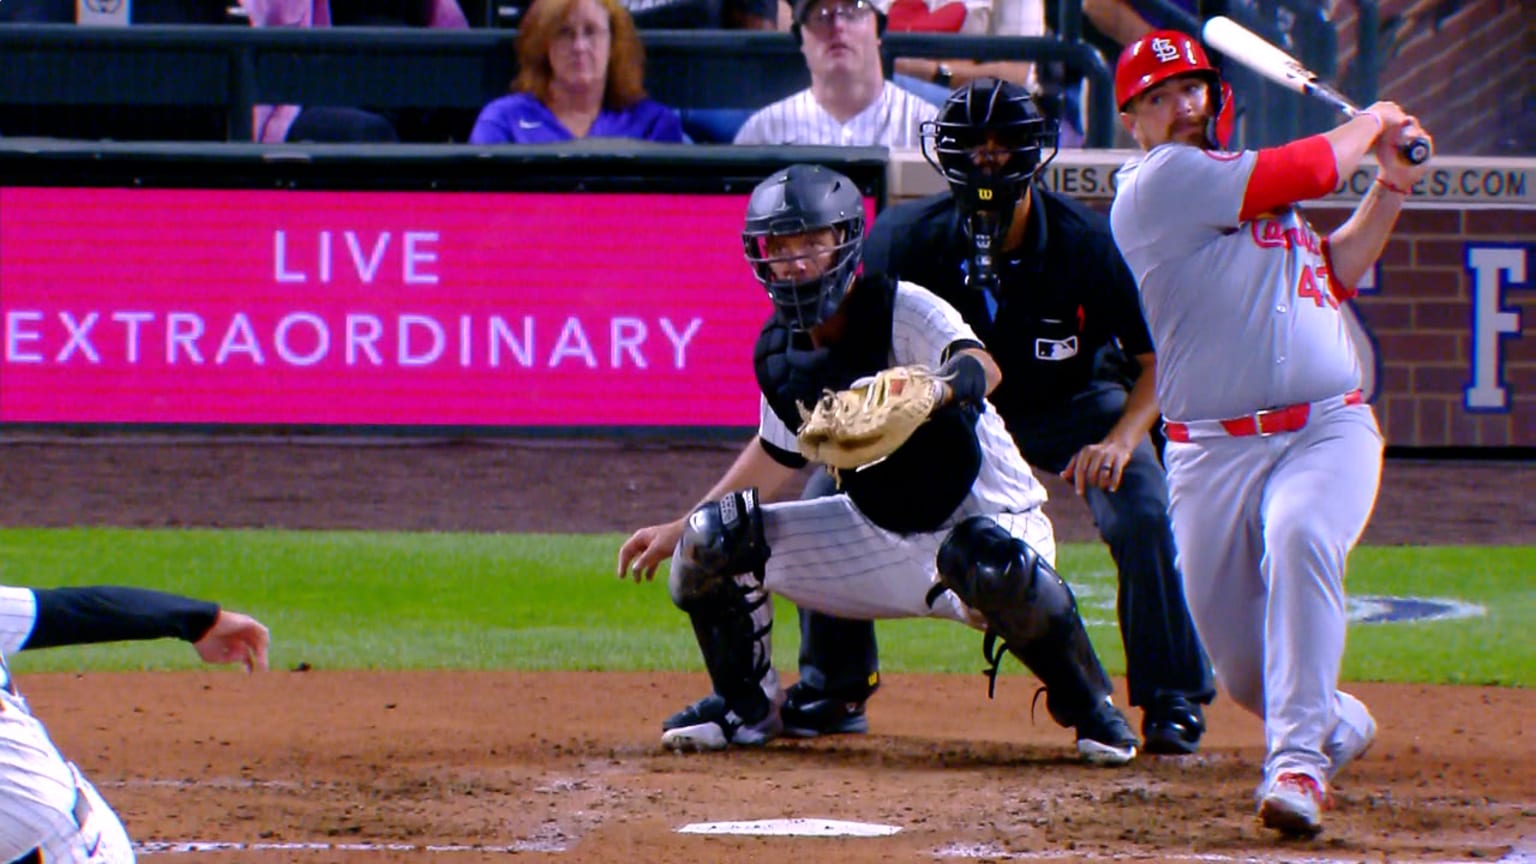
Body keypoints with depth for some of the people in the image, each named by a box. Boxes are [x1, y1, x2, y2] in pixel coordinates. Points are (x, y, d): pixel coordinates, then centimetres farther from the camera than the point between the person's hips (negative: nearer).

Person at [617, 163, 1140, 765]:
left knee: (987, 559, -43)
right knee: (714, 539, -6)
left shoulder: (903, 311, -22)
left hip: (989, 518, -6)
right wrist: (679, 531, 17)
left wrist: (939, 390, -67)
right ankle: (746, 708, 17)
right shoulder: (781, 354, -2)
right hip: (880, 537, 7)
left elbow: (981, 368, -43)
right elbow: (778, 455, 16)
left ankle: (1089, 707, -19)